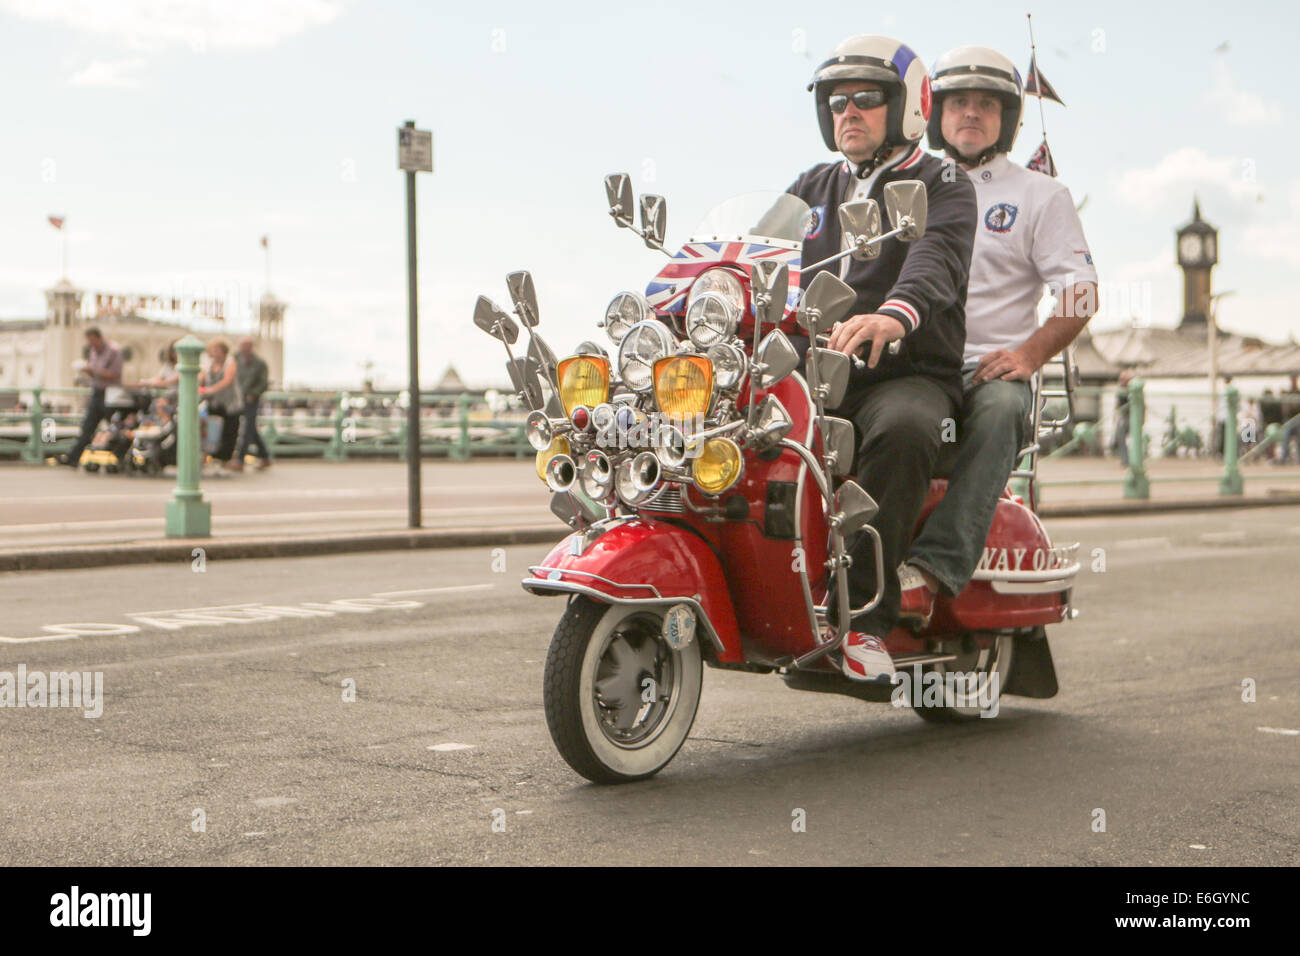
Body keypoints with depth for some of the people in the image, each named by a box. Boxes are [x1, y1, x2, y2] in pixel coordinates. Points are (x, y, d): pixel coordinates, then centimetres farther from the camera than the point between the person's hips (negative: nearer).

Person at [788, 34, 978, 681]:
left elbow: (935, 260, -17)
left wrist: (894, 314, -40)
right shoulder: (813, 189, 25)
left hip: (907, 375, -5)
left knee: (903, 429, -38)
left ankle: (864, 614, -36)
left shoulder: (941, 186, 5)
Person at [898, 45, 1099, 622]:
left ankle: (933, 566, -49)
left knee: (1000, 409, -38)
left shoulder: (1041, 195, 15)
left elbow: (1080, 293, 5)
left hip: (990, 368, -2)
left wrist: (1030, 352, -13)